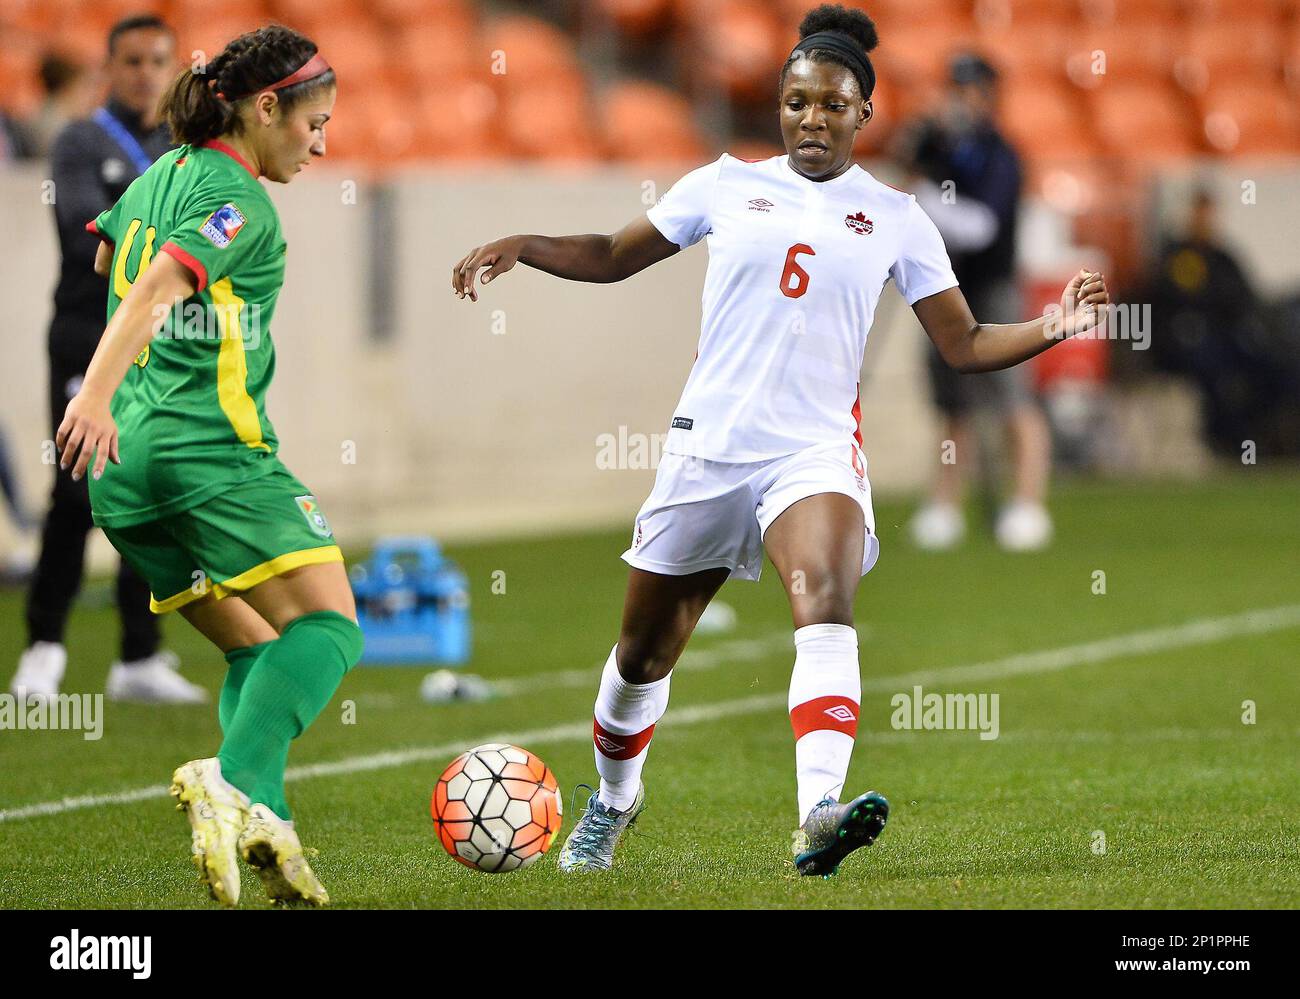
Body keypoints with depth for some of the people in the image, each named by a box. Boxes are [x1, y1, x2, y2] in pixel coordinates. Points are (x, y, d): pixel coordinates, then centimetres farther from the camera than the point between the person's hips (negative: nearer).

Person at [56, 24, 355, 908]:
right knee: (329, 627, -11)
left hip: (125, 460, 9)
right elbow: (157, 286, -23)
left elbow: (105, 260, 36)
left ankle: (261, 821, -4)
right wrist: (97, 396, -35)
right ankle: (231, 786, -30)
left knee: (255, 650, 13)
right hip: (212, 449, -9)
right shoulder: (242, 204, -8)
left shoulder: (160, 177, 18)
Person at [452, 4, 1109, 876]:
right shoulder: (729, 186, 7)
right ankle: (614, 798, 40)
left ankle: (819, 815, -47)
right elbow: (613, 258, 16)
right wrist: (519, 247, 1)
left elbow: (965, 345, 7)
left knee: (827, 607, -31)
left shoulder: (894, 216, 6)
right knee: (644, 650, 12)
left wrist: (1055, 326, -9)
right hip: (709, 441, 2)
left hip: (816, 448, -2)